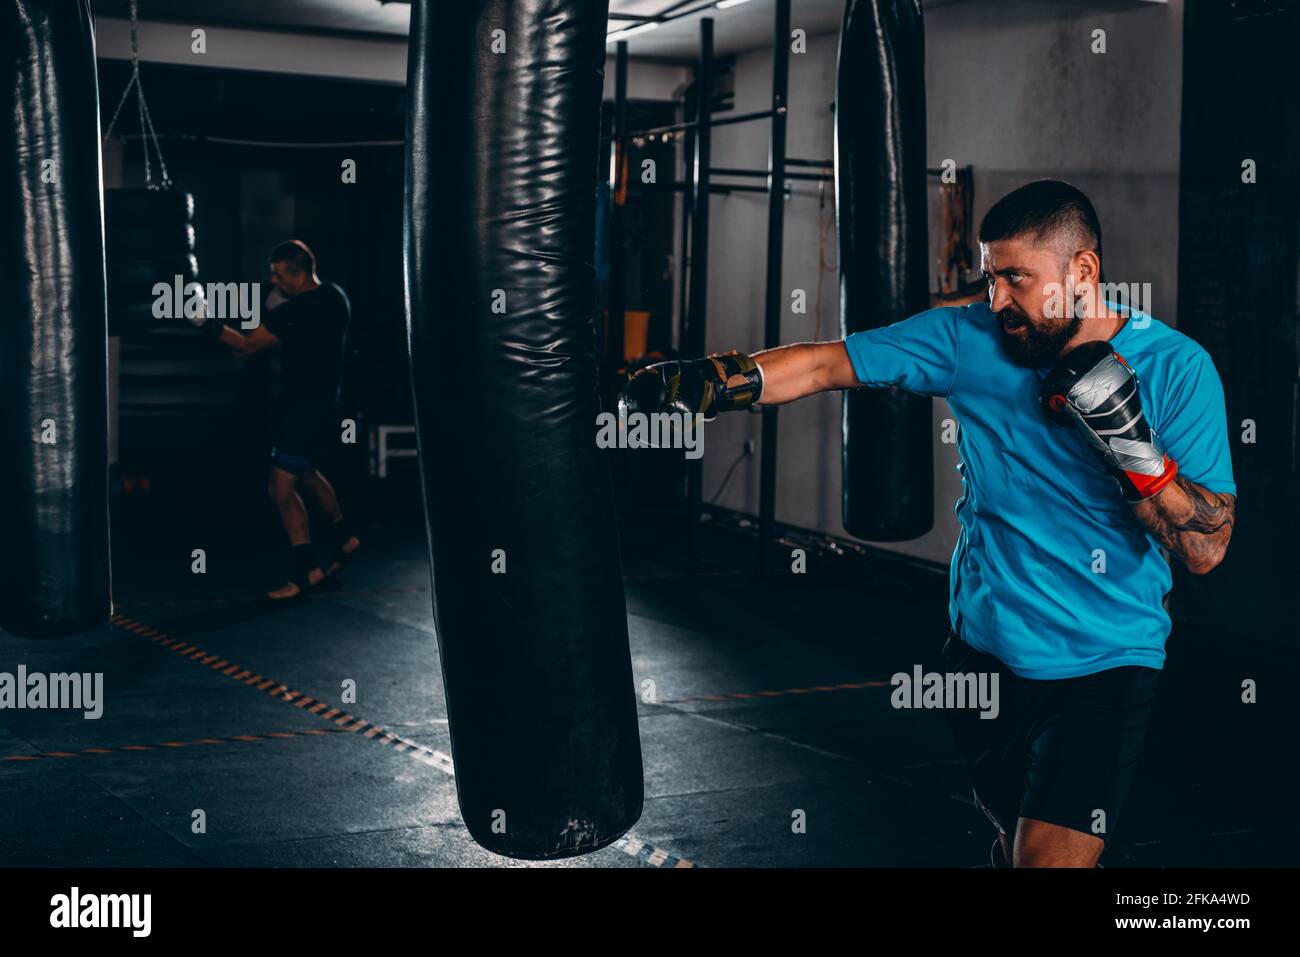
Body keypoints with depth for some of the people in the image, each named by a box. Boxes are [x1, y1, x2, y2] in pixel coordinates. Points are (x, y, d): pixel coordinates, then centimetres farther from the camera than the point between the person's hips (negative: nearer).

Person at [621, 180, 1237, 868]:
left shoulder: (1176, 368, -11)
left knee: (1050, 855, -14)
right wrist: (701, 384, -19)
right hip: (985, 652, 4)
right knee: (1015, 839, 21)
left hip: (1102, 665, -3)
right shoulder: (967, 339, -5)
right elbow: (825, 365, -7)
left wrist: (1134, 449, -27)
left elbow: (1207, 548, -13)